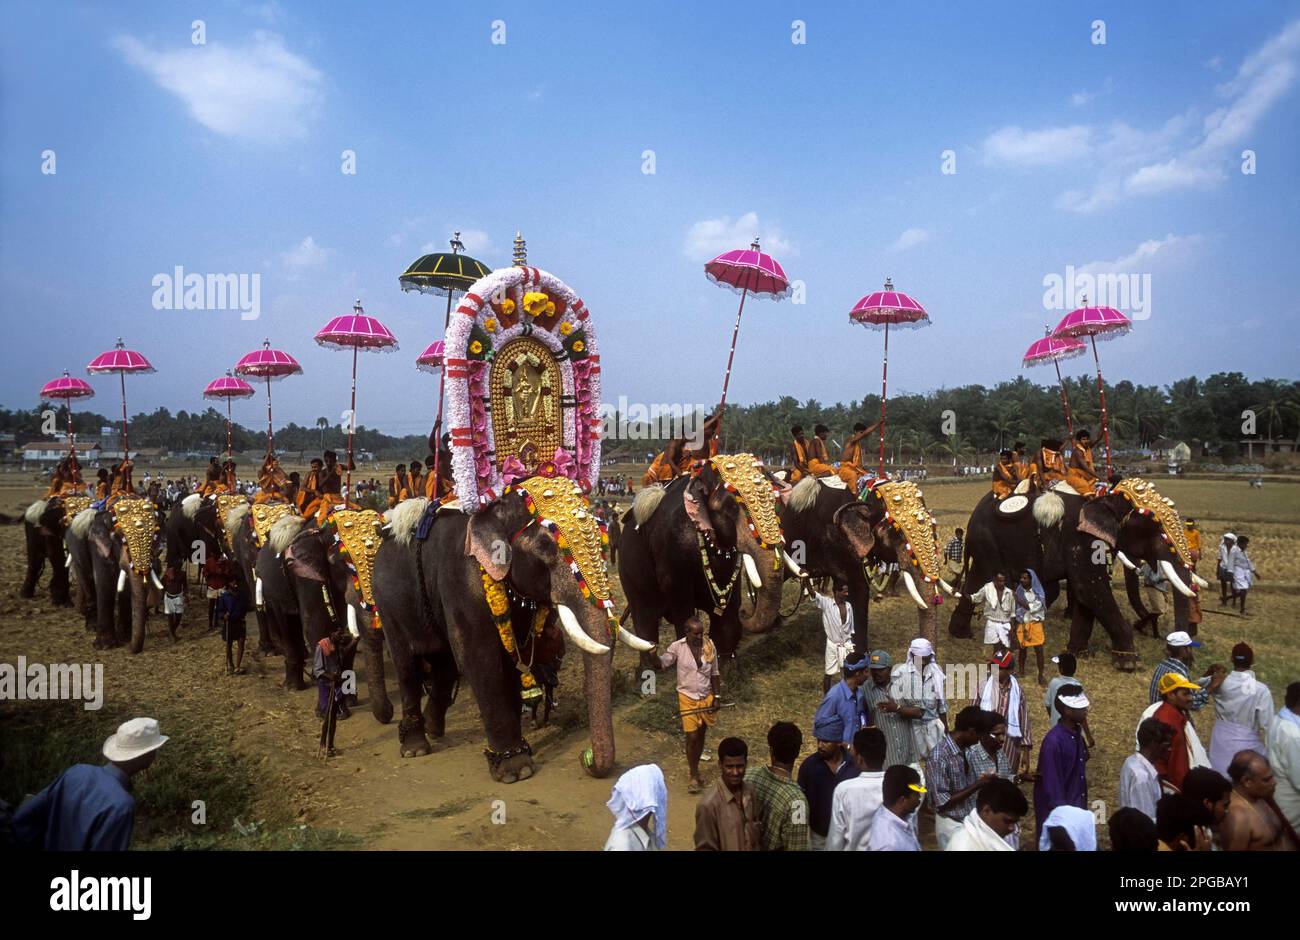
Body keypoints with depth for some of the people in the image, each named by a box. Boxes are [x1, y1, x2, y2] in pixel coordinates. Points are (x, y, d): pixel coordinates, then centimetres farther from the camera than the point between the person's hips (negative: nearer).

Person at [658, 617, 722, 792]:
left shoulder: (709, 646, -5)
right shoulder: (677, 647, -12)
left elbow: (715, 673, 3)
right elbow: (662, 664, -15)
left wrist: (717, 696, 2)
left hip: (706, 697, 3)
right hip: (687, 698, -2)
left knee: (701, 735, 15)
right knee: (691, 738, -3)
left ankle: (695, 767, 34)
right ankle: (694, 776, 11)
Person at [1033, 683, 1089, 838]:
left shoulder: (1076, 733, -1)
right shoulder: (1054, 741, -26)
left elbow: (1079, 774, 10)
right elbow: (1052, 786, -23)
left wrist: (1082, 808, 14)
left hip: (1076, 807, 8)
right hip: (1058, 810, -8)